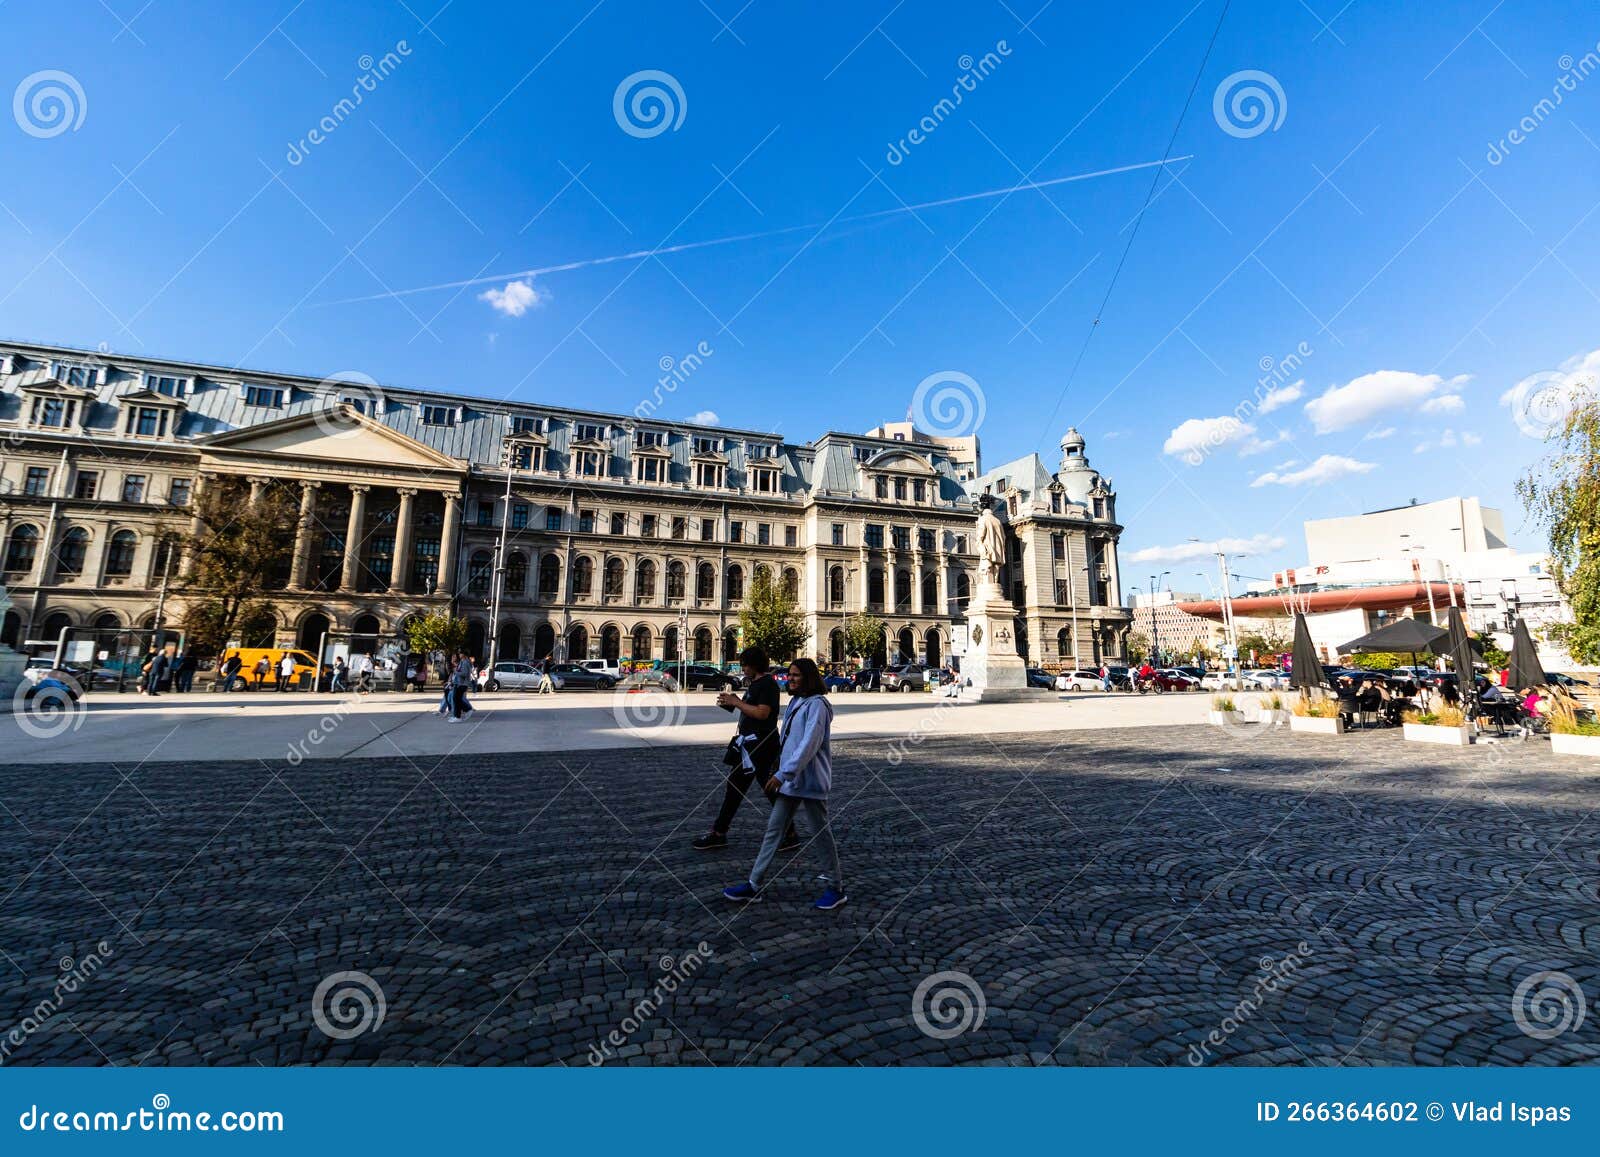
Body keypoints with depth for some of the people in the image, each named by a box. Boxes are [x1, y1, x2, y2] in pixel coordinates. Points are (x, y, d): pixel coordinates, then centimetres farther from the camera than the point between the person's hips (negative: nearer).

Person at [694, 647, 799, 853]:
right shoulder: (754, 683, 15)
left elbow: (762, 713, -24)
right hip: (747, 741, 10)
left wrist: (737, 702, -17)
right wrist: (730, 702, 4)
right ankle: (718, 834, 26)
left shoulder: (767, 683, -15)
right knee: (735, 786, 15)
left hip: (761, 742, -10)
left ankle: (790, 835, 12)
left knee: (772, 789, -2)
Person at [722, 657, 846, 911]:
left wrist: (783, 773, -26)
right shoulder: (795, 702, 11)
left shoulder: (816, 705, -16)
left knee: (821, 834, 6)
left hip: (810, 781, -8)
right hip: (790, 779, 9)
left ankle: (836, 888, 23)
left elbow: (808, 745, -24)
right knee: (773, 830, 12)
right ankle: (753, 885, 21)